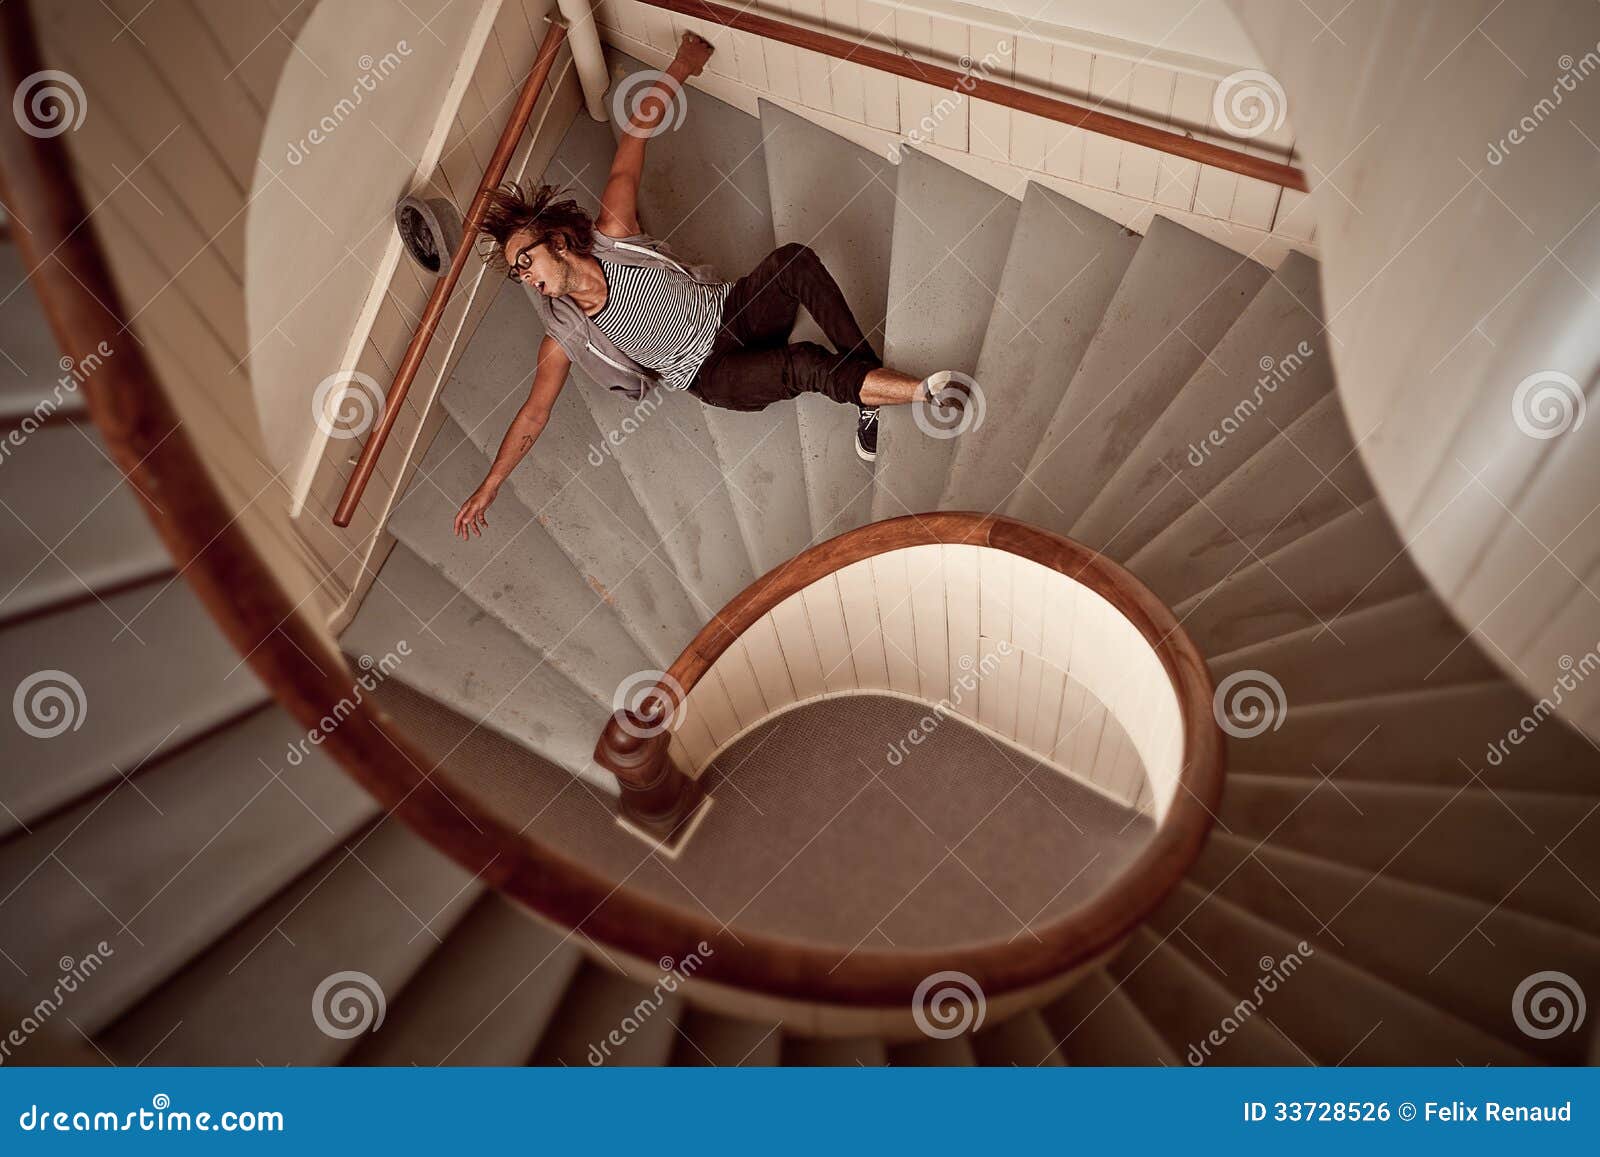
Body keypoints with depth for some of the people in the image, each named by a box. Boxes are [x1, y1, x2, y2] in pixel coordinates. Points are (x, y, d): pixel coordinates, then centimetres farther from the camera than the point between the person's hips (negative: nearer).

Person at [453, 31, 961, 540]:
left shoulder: (609, 239, -12)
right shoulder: (565, 336, -12)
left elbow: (634, 139, -7)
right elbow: (534, 412, -5)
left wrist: (678, 69, -6)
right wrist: (486, 490, -6)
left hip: (732, 311, 3)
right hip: (713, 375, -3)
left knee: (794, 261, -28)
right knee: (805, 367, -33)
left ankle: (868, 378, -21)